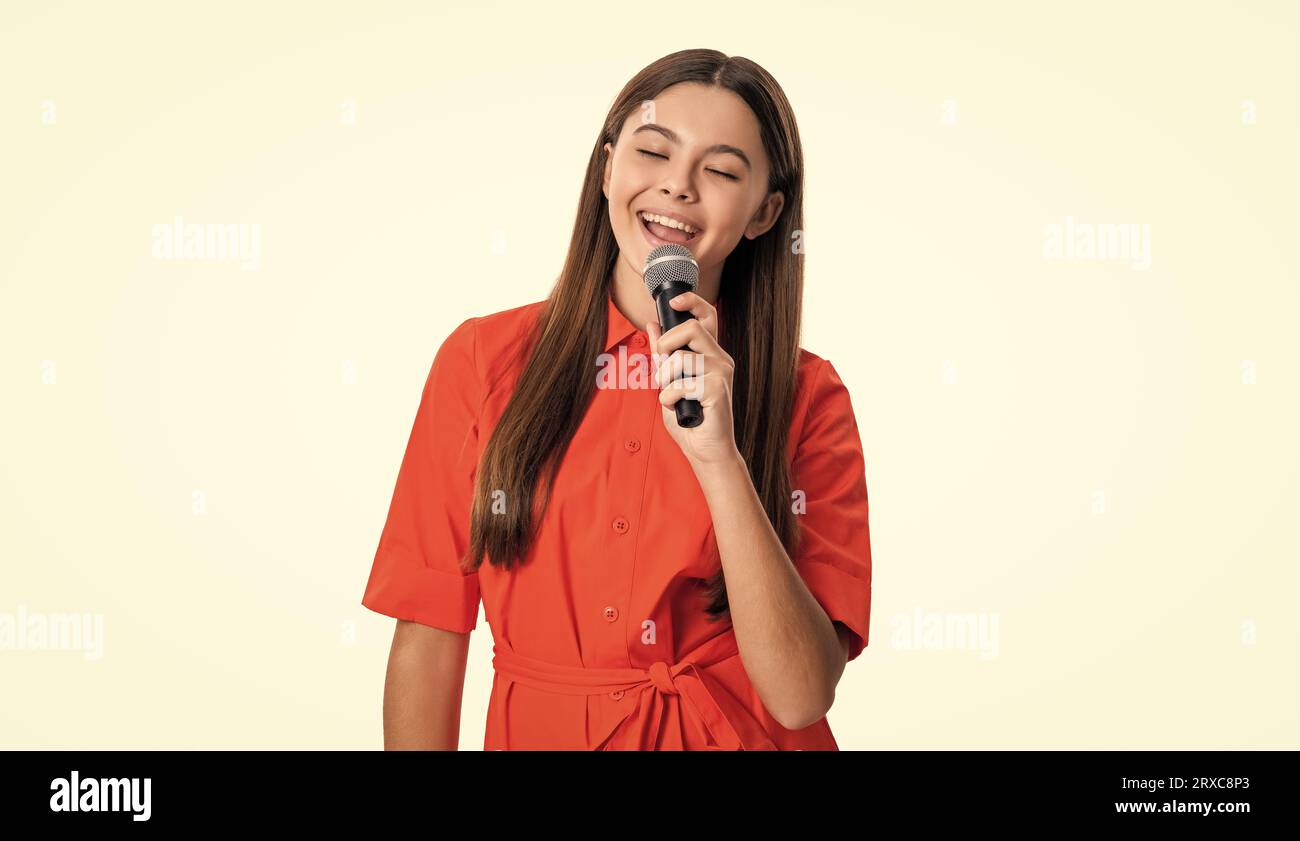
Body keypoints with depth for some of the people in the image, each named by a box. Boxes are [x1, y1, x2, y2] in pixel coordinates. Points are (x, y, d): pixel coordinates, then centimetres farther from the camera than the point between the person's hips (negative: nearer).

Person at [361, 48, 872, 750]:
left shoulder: (809, 398, -3)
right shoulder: (481, 360, -1)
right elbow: (427, 639, -1)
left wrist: (719, 459, -20)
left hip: (740, 735, -1)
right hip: (537, 733, 1)